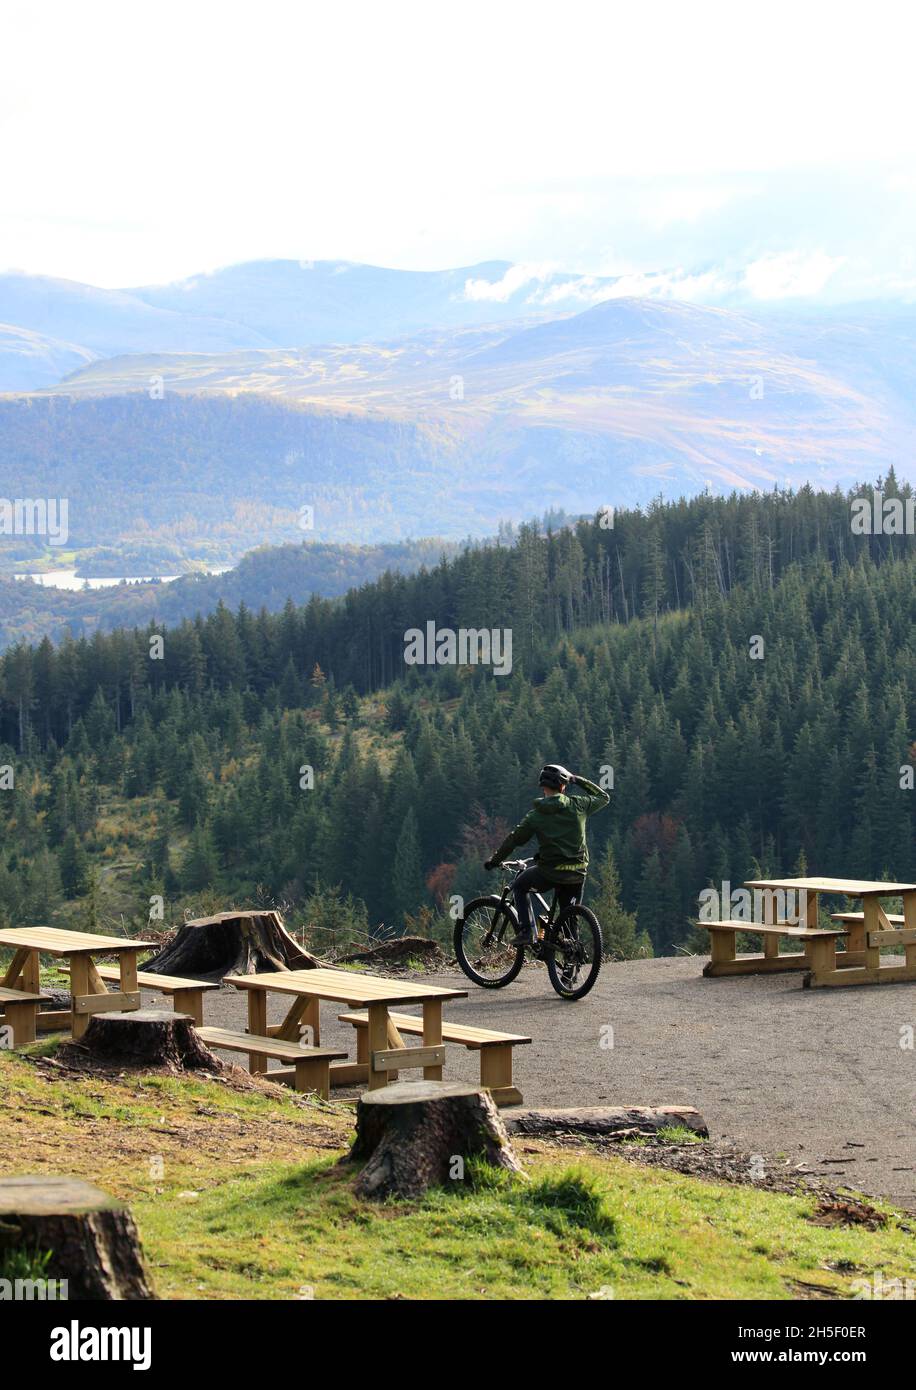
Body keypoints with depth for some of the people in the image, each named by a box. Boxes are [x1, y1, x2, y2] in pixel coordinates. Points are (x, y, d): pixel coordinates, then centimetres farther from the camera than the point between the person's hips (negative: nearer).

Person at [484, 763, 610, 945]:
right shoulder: (577, 805, -1)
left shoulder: (536, 814, -4)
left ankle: (527, 931, 6)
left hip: (551, 871, -2)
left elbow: (515, 838, 3)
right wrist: (578, 780, 22)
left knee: (520, 887, 22)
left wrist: (494, 860, 16)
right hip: (577, 873, 2)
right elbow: (603, 797, 16)